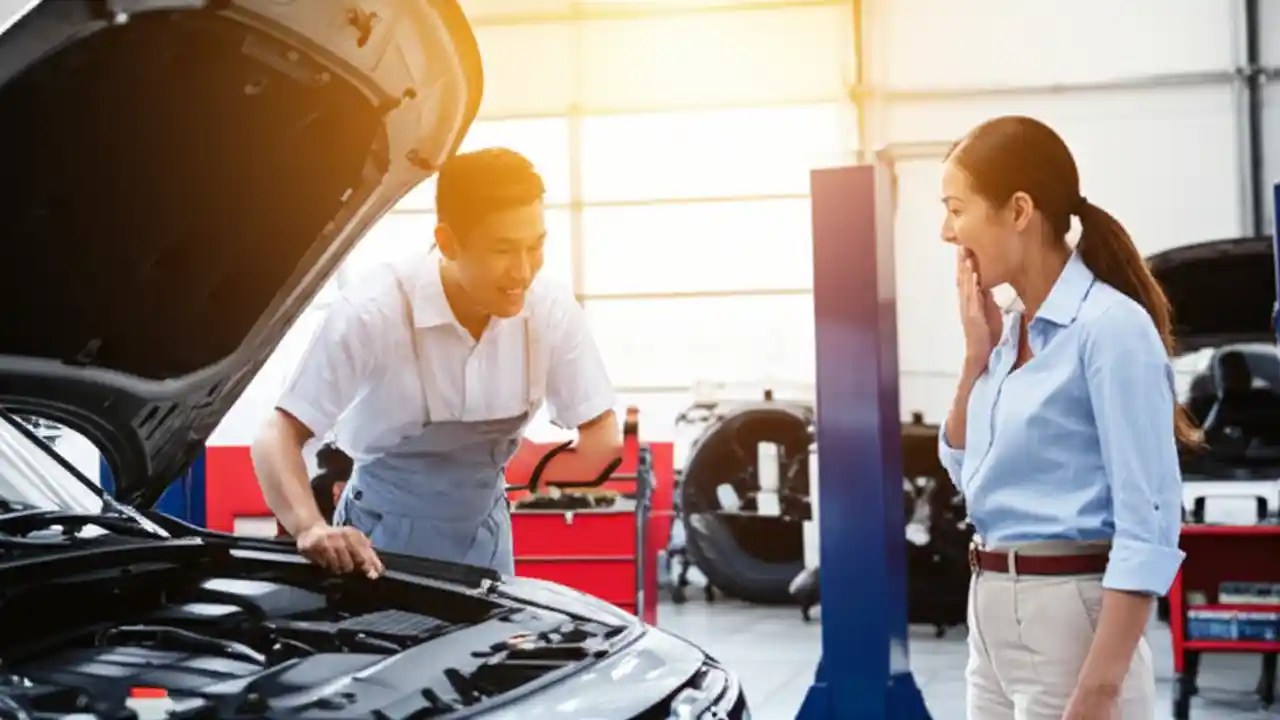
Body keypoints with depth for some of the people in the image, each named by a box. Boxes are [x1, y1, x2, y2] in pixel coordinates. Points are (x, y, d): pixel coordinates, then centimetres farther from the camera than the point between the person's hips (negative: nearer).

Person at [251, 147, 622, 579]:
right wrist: (311, 528, -43)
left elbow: (602, 435, -5)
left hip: (483, 537, 4)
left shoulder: (553, 311, -16)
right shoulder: (374, 313, -27)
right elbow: (279, 436, -26)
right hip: (383, 539, -3)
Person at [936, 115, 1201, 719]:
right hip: (990, 613, 8)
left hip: (1069, 615, -8)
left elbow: (1149, 523, -19)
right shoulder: (1009, 330, 7)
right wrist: (976, 356, 4)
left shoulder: (1110, 326, -16)